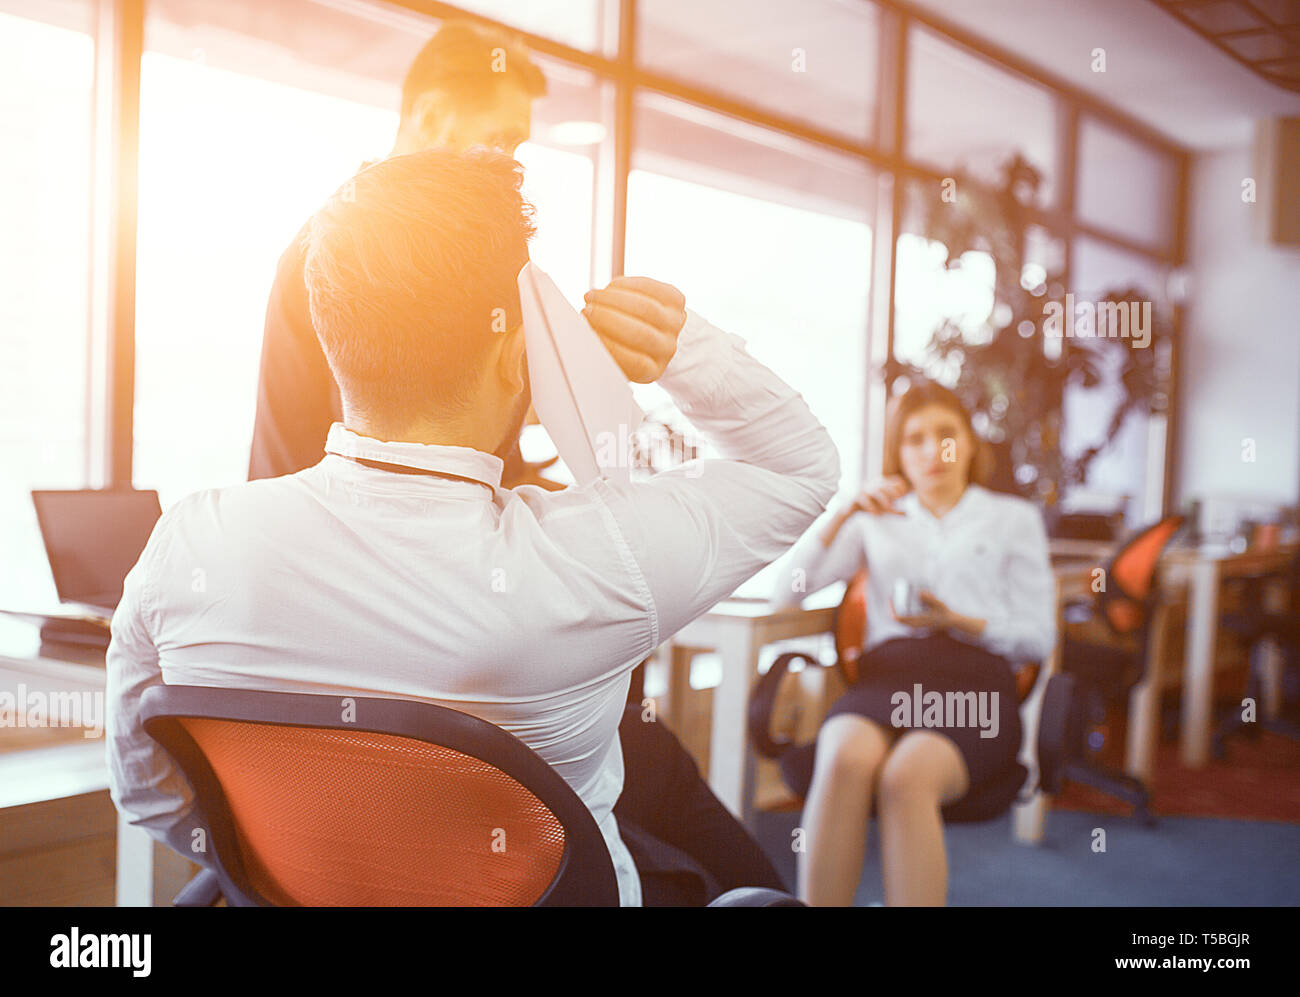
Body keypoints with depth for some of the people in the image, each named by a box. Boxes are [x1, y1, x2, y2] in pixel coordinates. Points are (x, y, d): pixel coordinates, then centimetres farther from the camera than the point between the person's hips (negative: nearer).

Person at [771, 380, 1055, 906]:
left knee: (905, 776, -38)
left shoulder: (1014, 518, 24)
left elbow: (1038, 637, 15)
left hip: (975, 681, -1)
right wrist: (845, 514, 4)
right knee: (847, 759, -37)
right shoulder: (877, 523, 28)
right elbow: (785, 593, 15)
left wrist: (959, 622, -3)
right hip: (886, 671, 1)